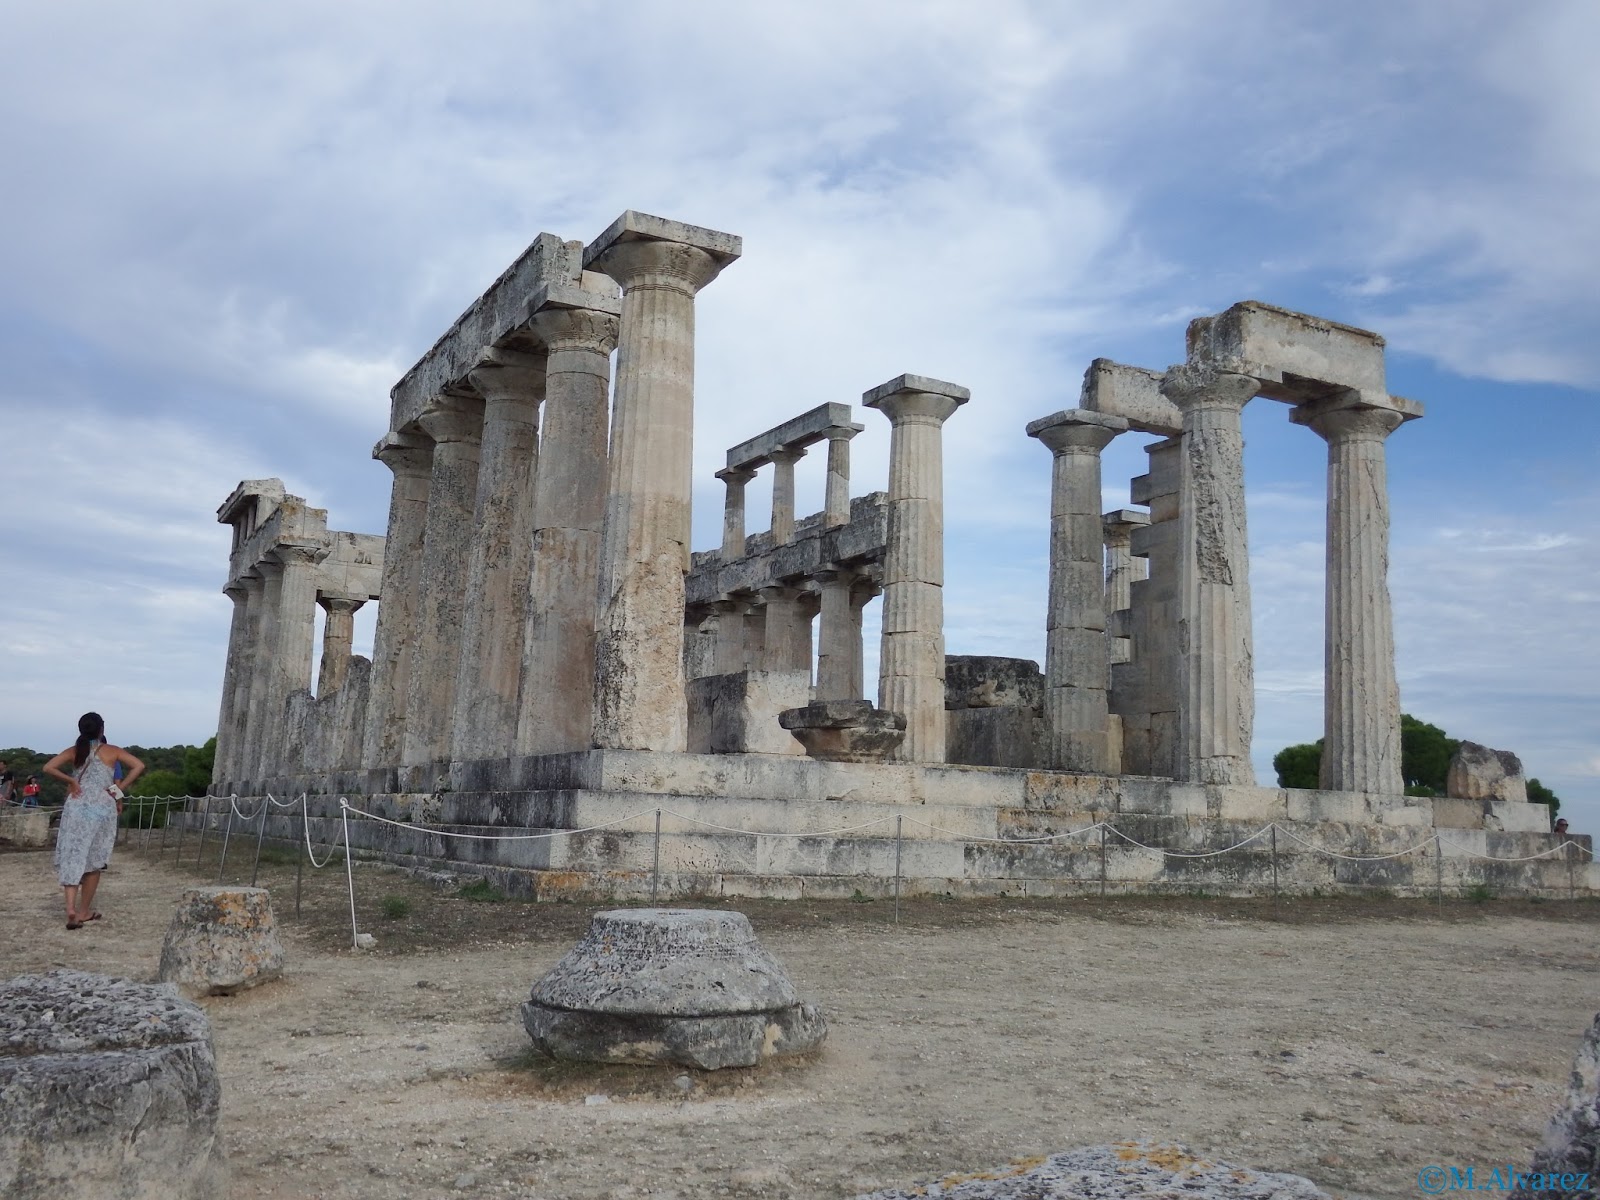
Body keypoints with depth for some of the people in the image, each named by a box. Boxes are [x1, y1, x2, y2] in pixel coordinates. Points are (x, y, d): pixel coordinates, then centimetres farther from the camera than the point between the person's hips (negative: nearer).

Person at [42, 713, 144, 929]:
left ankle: (71, 908, -16)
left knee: (72, 857, 1)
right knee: (93, 860, 8)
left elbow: (48, 767, -3)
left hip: (76, 807, 1)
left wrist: (70, 781, 4)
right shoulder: (112, 751, 3)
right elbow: (139, 766, -7)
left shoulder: (74, 751, 8)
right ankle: (84, 911, 13)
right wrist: (119, 789, -2)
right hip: (102, 808, -1)